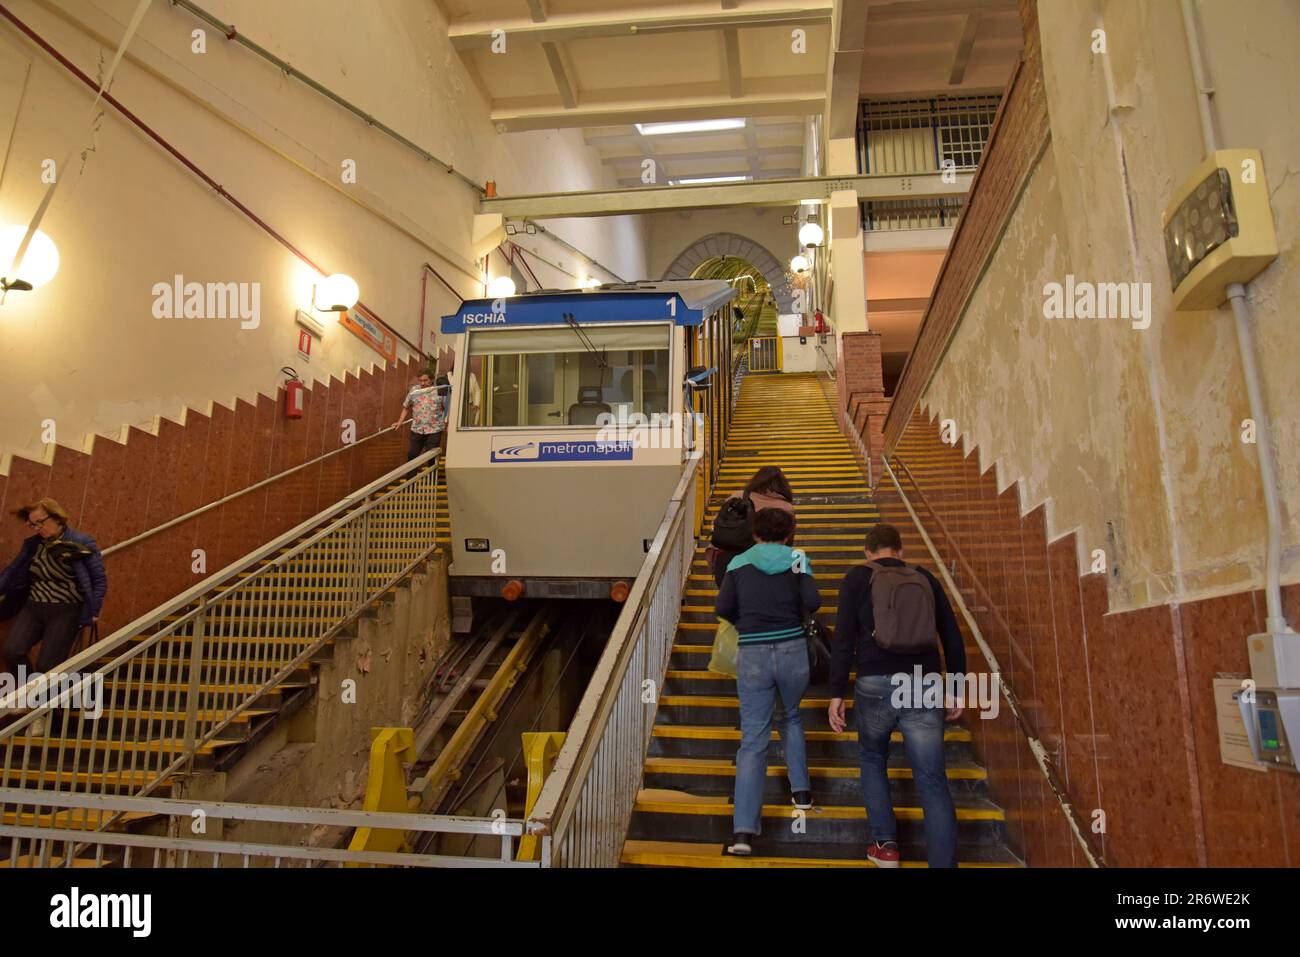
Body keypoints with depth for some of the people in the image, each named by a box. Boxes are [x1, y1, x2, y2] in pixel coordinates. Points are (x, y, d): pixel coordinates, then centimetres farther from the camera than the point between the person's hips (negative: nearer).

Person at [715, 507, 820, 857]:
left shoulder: (739, 563, 4)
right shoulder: (796, 559, 3)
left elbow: (723, 608, -4)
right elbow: (813, 602, -7)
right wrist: (796, 614, 14)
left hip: (752, 656, -1)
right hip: (793, 650, 1)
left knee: (753, 740, 1)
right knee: (791, 717, 30)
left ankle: (744, 830, -6)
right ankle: (800, 789, 33)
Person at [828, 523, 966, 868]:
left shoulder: (857, 578, 6)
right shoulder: (925, 578, 15)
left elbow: (844, 638, -3)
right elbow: (952, 637, 13)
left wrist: (837, 693, 0)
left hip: (875, 685, -1)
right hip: (924, 686, 2)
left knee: (872, 757, 24)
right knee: (932, 781, 5)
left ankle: (885, 844, 22)